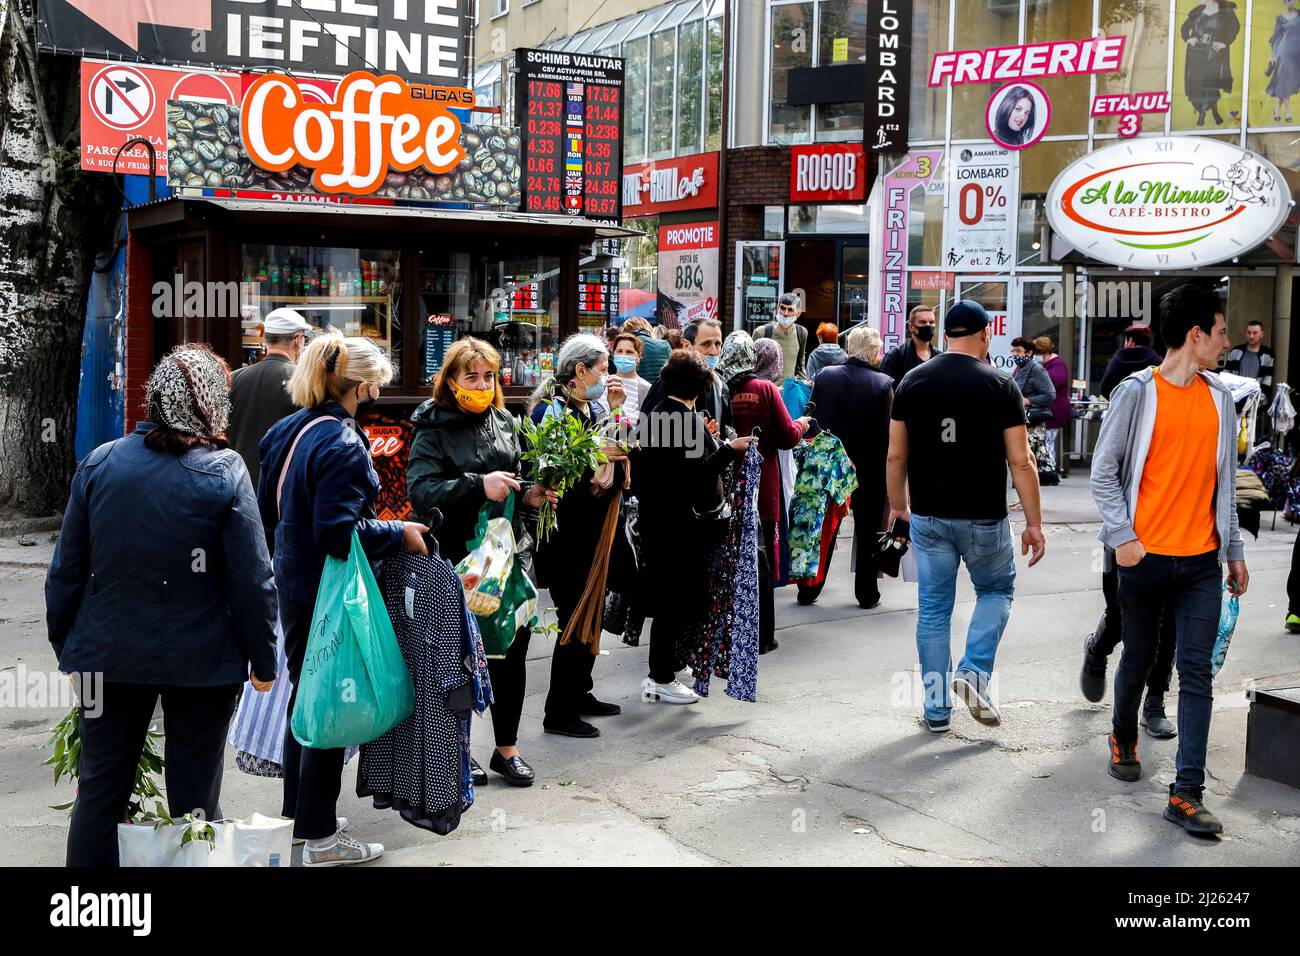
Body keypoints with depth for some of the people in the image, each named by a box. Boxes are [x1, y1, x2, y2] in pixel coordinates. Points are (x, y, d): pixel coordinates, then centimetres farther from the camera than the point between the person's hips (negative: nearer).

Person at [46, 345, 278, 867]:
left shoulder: (100, 462, -2)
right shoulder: (224, 472, -12)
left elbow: (66, 570, 3)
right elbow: (252, 580, -12)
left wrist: (65, 644, 15)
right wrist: (263, 660, -1)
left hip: (109, 653, 3)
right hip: (202, 660, -3)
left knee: (101, 788, 15)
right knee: (195, 798, 8)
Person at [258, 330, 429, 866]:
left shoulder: (287, 430, 7)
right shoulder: (341, 445, -22)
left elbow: (269, 509, 15)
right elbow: (339, 531, -26)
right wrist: (398, 533, -15)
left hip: (292, 579, 9)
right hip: (329, 591, -9)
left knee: (304, 695, 20)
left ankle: (298, 813, 33)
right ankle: (321, 839, 11)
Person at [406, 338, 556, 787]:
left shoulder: (504, 422, 9)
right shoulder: (434, 429, -8)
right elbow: (420, 490, -20)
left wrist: (528, 493, 1)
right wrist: (478, 485, -30)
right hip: (458, 558, -5)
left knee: (513, 649, 9)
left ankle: (507, 747, 24)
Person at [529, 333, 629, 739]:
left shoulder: (594, 407, 12)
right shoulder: (551, 408, -13)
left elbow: (618, 452, 7)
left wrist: (613, 410, 0)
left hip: (593, 530, 9)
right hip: (565, 533, -9)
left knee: (591, 613, 16)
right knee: (575, 617, -4)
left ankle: (579, 693, 31)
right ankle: (559, 713, 6)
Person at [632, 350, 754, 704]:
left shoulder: (657, 413, 9)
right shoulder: (687, 419, -17)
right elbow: (697, 474, -23)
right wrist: (728, 449, -17)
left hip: (655, 516, 9)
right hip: (681, 522, -9)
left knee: (667, 597, 18)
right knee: (676, 599, 0)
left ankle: (661, 671, 28)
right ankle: (661, 679, 7)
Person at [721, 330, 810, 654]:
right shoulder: (764, 389, -10)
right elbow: (787, 437, -7)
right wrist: (800, 425, 13)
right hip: (760, 490, -1)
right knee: (760, 560, 8)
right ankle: (761, 636, 14)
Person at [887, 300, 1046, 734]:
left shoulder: (912, 381, 1)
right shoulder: (1000, 385, -7)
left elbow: (895, 456, 4)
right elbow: (1021, 462, -9)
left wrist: (897, 505, 18)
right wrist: (1034, 523, -2)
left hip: (928, 515, 2)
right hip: (983, 517, -2)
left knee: (933, 608, 11)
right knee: (997, 590, 21)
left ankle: (937, 709, 15)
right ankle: (974, 672, 1)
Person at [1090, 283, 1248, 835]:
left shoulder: (1219, 398, 9)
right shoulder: (1138, 392, -5)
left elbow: (1224, 481, 14)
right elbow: (1103, 471, -6)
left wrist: (1235, 551, 13)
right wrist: (1123, 537, -13)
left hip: (1202, 561, 3)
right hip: (1146, 556, -3)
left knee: (1197, 673, -2)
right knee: (1140, 658, 13)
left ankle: (1187, 794, 0)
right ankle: (1124, 737, 41)